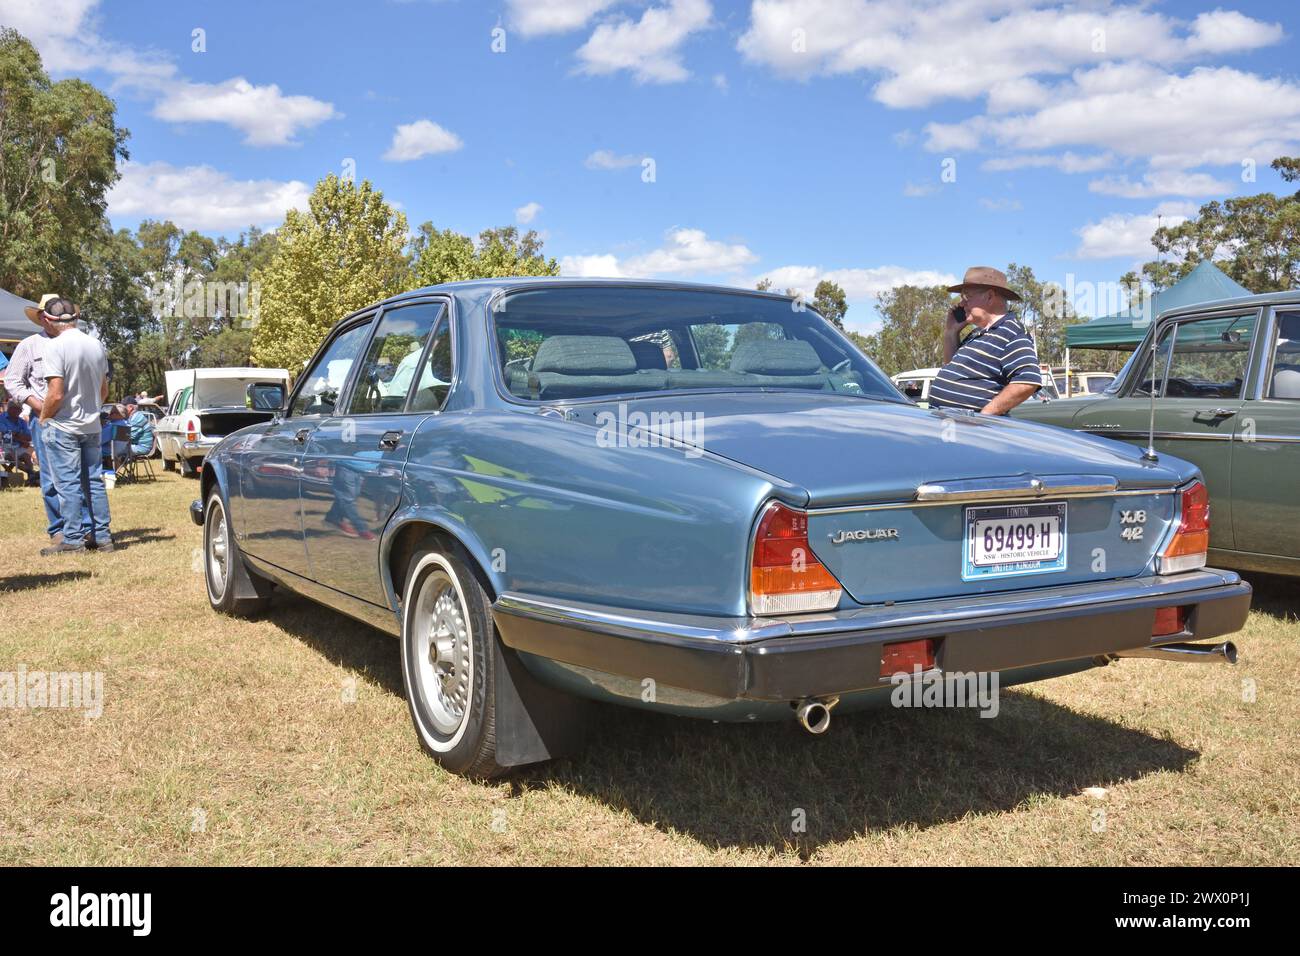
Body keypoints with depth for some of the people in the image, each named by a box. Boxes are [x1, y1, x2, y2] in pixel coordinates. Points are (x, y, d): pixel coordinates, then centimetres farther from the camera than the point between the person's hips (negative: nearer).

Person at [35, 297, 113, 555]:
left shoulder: (56, 346, -15)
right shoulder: (96, 346, 6)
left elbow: (56, 394, -19)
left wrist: (43, 417, -4)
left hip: (63, 426, -6)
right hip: (92, 425, 6)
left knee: (68, 483, -1)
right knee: (94, 481, 11)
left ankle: (73, 540, 2)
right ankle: (102, 537, 15)